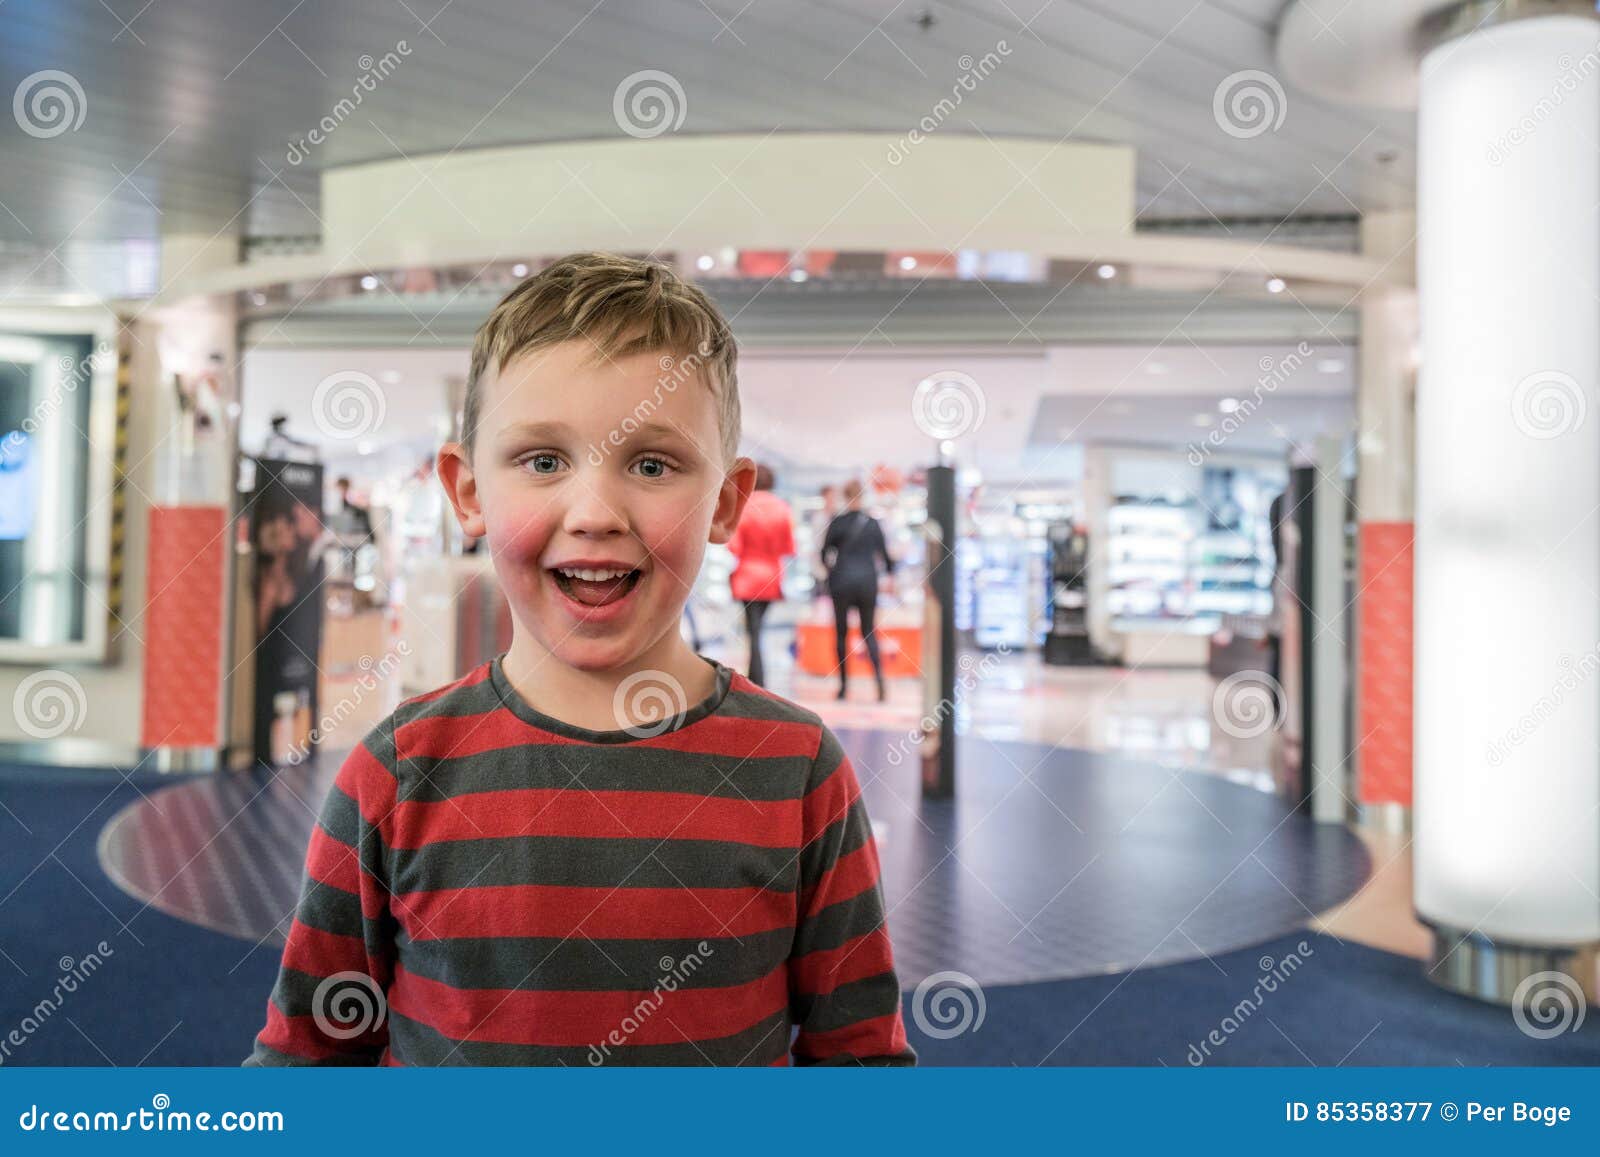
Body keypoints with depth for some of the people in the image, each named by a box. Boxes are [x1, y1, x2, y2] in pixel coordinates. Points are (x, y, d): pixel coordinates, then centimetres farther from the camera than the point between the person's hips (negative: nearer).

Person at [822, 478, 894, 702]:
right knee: (869, 632, 10)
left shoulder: (837, 522, -4)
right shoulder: (873, 523, 2)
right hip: (868, 583, 2)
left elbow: (825, 554, 0)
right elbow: (884, 553, 7)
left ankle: (844, 685, 7)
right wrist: (889, 573, 24)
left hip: (842, 582, -2)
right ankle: (880, 682, -8)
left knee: (841, 632, 8)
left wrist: (831, 568, 19)